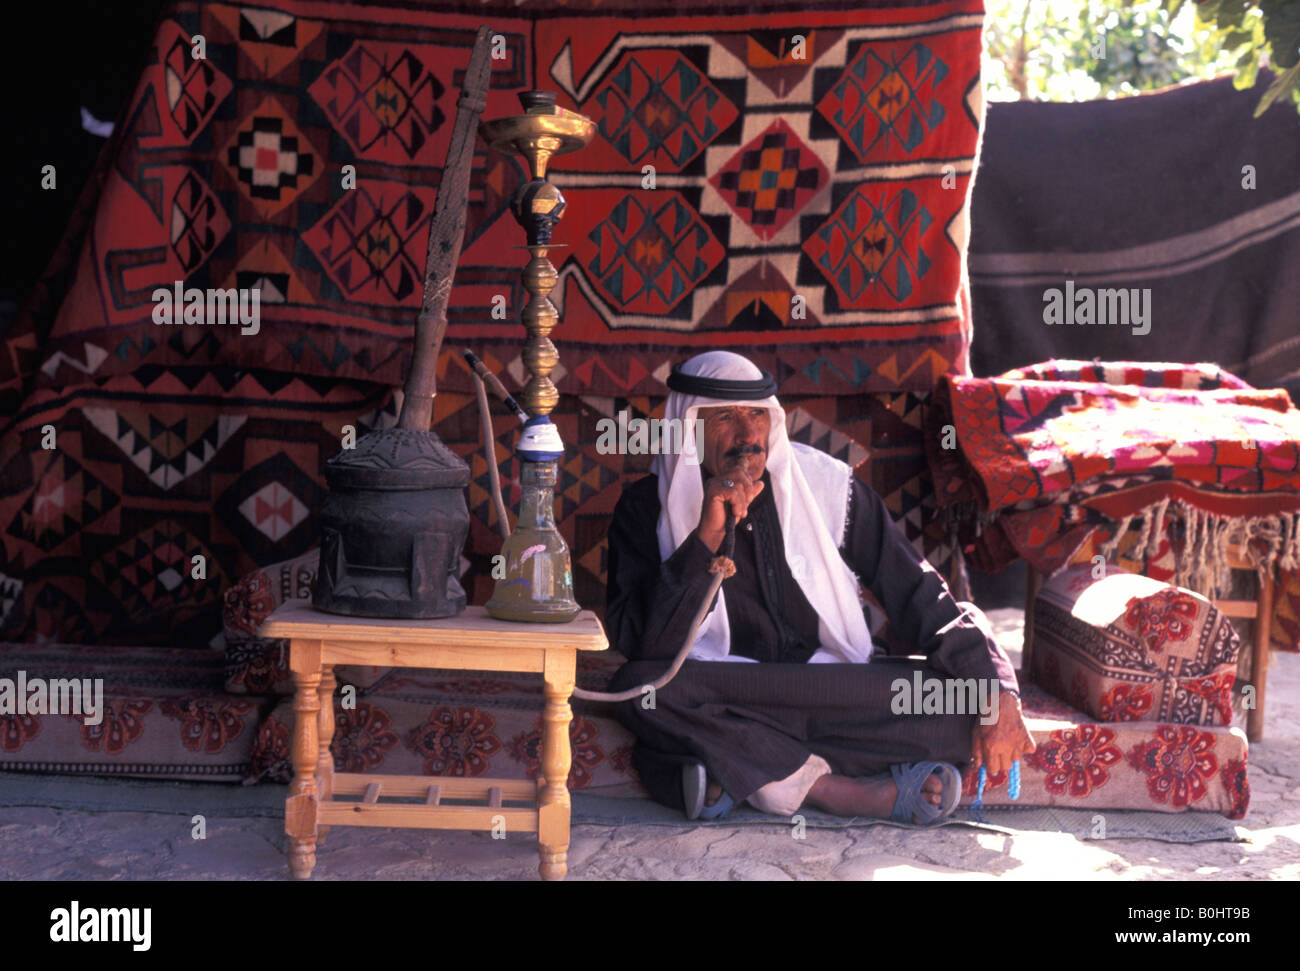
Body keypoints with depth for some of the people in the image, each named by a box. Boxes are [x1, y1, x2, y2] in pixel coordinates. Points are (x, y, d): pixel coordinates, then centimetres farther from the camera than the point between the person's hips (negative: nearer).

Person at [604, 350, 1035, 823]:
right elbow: (641, 645, -15)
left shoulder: (823, 483, 1)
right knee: (641, 686, -34)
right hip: (727, 705, -1)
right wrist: (707, 536, -24)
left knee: (965, 696, -22)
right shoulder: (647, 510, -4)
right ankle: (851, 792, -25)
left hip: (839, 686, 1)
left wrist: (998, 695, -13)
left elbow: (916, 590, -1)